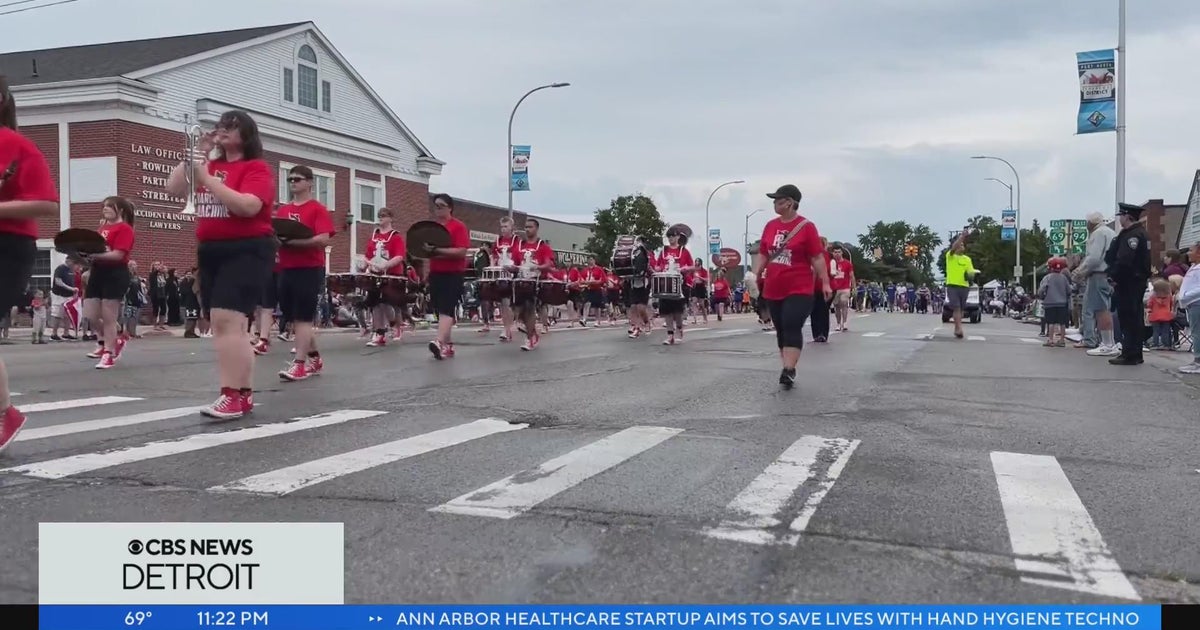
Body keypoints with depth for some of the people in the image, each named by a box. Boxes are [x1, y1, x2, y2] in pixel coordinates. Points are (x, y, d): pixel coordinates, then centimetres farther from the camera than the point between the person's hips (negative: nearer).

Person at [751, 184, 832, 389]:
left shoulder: (806, 226, -7)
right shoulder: (770, 226, 8)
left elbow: (817, 258, -6)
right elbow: (762, 255, 14)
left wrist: (825, 283, -8)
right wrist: (755, 275, 3)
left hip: (799, 289, -6)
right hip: (773, 289, 6)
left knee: (792, 328, -15)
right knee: (781, 330, 10)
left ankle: (788, 371, -17)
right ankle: (788, 370, 20)